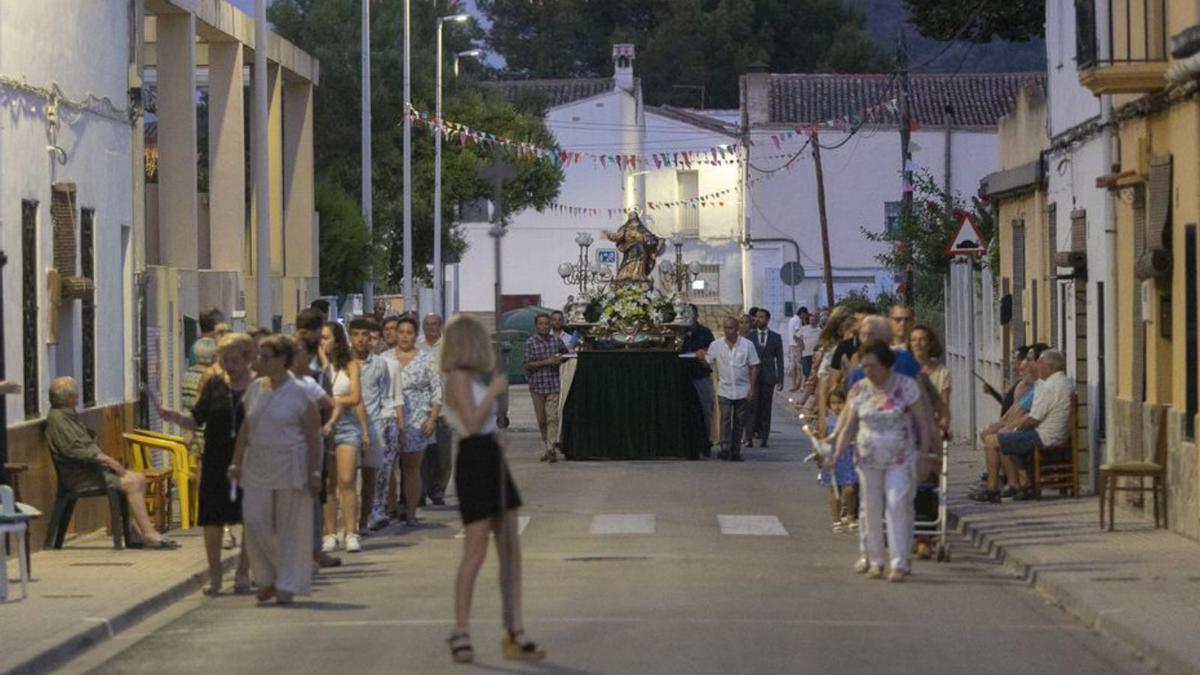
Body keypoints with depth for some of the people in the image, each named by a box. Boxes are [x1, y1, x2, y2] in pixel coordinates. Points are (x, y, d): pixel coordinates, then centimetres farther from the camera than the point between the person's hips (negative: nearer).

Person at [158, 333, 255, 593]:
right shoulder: (215, 385, 5)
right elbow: (196, 419, 7)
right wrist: (175, 417, -10)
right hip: (216, 464, 2)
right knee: (213, 520, 2)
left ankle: (243, 574, 16)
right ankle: (214, 574, 14)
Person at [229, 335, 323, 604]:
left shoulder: (298, 393, -8)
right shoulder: (255, 389, 9)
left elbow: (313, 437, -8)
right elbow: (244, 430, 14)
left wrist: (314, 472, -12)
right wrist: (236, 463, 8)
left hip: (289, 468, -5)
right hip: (257, 468, 5)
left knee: (290, 527, 0)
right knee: (254, 522, -2)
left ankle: (287, 585, 9)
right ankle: (267, 578, 16)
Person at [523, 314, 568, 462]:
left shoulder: (556, 341, 5)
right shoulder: (530, 343, -2)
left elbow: (566, 355, 21)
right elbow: (527, 365, -8)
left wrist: (560, 360, -3)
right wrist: (546, 362, -16)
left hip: (554, 385, 0)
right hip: (537, 385, 0)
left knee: (552, 418, -11)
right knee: (541, 420, 9)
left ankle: (551, 449, -15)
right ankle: (548, 446, 23)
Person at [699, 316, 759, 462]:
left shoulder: (747, 345, -2)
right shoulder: (716, 345, 1)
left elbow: (753, 367, 0)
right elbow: (708, 362, 6)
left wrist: (752, 388, -4)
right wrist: (702, 356, -16)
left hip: (742, 390, 0)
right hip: (724, 390, 0)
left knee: (738, 421, 6)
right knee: (725, 419, -11)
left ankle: (735, 451, 12)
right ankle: (725, 448, -14)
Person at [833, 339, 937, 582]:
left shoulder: (906, 386, -6)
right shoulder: (859, 390, 4)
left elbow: (923, 423, -3)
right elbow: (849, 425, 7)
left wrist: (926, 454, -7)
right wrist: (837, 452, -5)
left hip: (900, 460, -3)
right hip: (868, 459, 3)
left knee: (898, 507, -10)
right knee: (871, 510, 6)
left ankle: (900, 563, -10)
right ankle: (874, 559, 18)